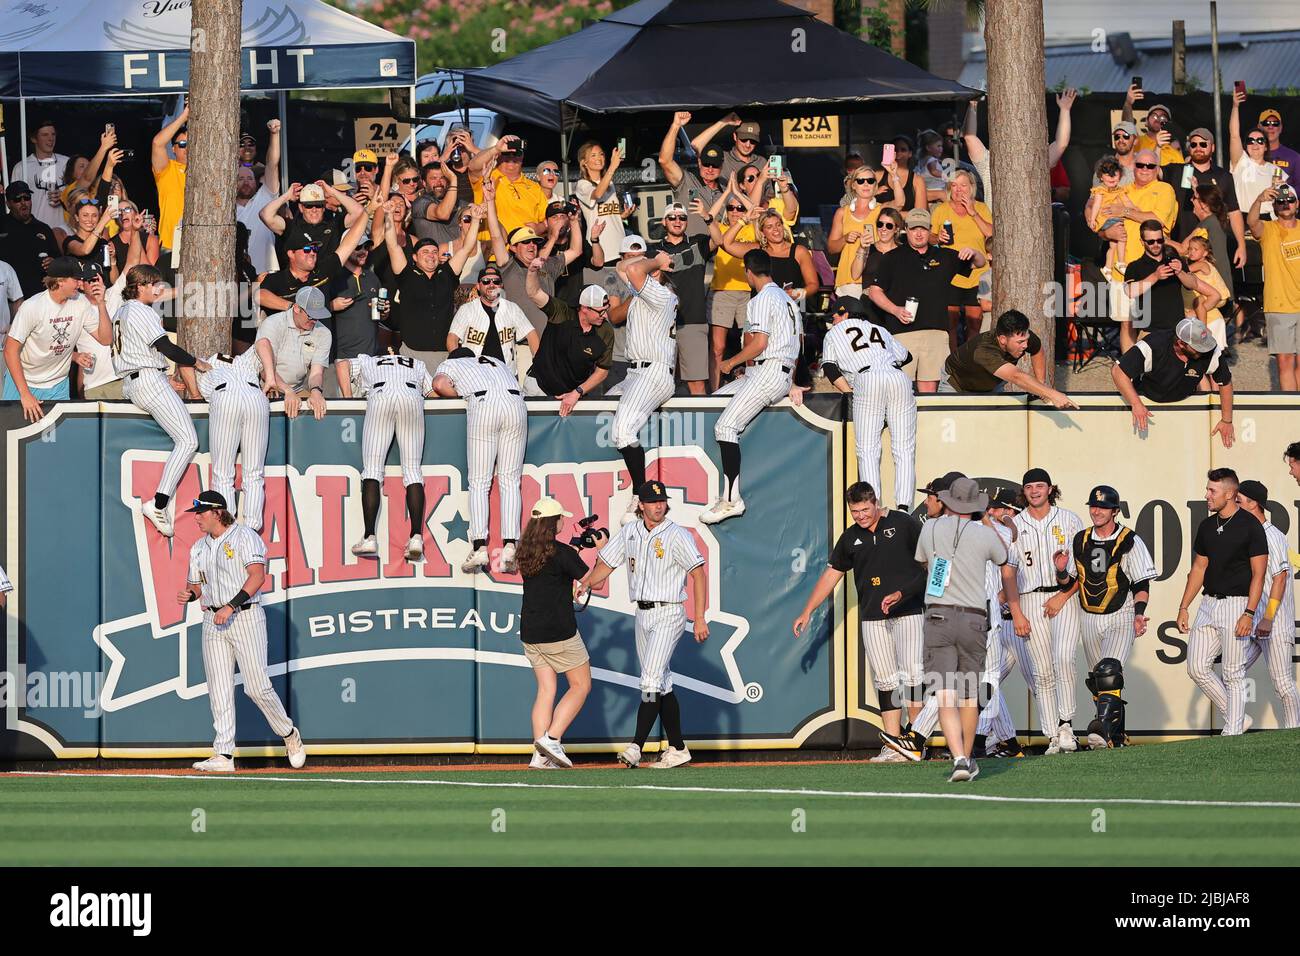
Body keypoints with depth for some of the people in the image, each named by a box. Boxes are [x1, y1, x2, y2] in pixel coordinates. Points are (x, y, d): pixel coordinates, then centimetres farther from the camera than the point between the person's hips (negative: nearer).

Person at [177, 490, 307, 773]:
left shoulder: (245, 537, -6)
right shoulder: (199, 548, 17)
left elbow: (257, 575, -17)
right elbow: (196, 585, 22)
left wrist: (231, 606, -25)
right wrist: (189, 595, -3)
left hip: (245, 616, -6)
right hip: (213, 620, 6)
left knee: (257, 686, -10)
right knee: (219, 690, -1)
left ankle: (289, 735, 12)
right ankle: (224, 755, -3)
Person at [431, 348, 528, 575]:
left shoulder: (450, 364, 25)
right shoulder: (497, 363, 39)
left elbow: (440, 384, 6)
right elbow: (514, 383, 26)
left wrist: (462, 393, 24)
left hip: (483, 404, -3)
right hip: (515, 402, 3)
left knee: (479, 482, 0)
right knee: (510, 481, 4)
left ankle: (480, 547, -12)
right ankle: (510, 546, -9)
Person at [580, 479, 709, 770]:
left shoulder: (677, 535, -9)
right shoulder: (629, 533, 8)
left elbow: (699, 574, -11)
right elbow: (604, 565, 10)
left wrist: (700, 619, -16)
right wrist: (582, 588, -8)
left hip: (668, 614, -7)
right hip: (642, 615, 7)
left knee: (651, 681, -16)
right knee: (662, 684, 10)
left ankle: (636, 747, -22)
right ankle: (677, 748, 16)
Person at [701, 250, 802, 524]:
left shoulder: (762, 300, -10)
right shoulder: (786, 298, 20)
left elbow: (759, 343, -18)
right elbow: (799, 340, 27)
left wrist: (732, 362, -4)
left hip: (768, 371, -11)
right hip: (785, 373, 11)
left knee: (725, 426, -19)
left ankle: (731, 499, -30)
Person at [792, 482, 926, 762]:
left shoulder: (903, 524, 0)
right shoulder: (851, 537, 13)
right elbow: (832, 574, 21)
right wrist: (807, 612, 21)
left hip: (908, 612, -4)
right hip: (872, 618, 4)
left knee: (912, 674, -14)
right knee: (884, 681, -1)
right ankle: (893, 746, -3)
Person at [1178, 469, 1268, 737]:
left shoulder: (1250, 526, -9)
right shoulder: (1207, 526, 11)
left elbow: (1258, 573, -11)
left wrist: (1249, 613, -19)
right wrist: (1183, 607, 13)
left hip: (1236, 604, -7)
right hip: (1209, 603, 7)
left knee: (1233, 674, -4)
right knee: (1197, 667, 1)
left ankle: (1233, 732, 2)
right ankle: (1236, 718, 14)